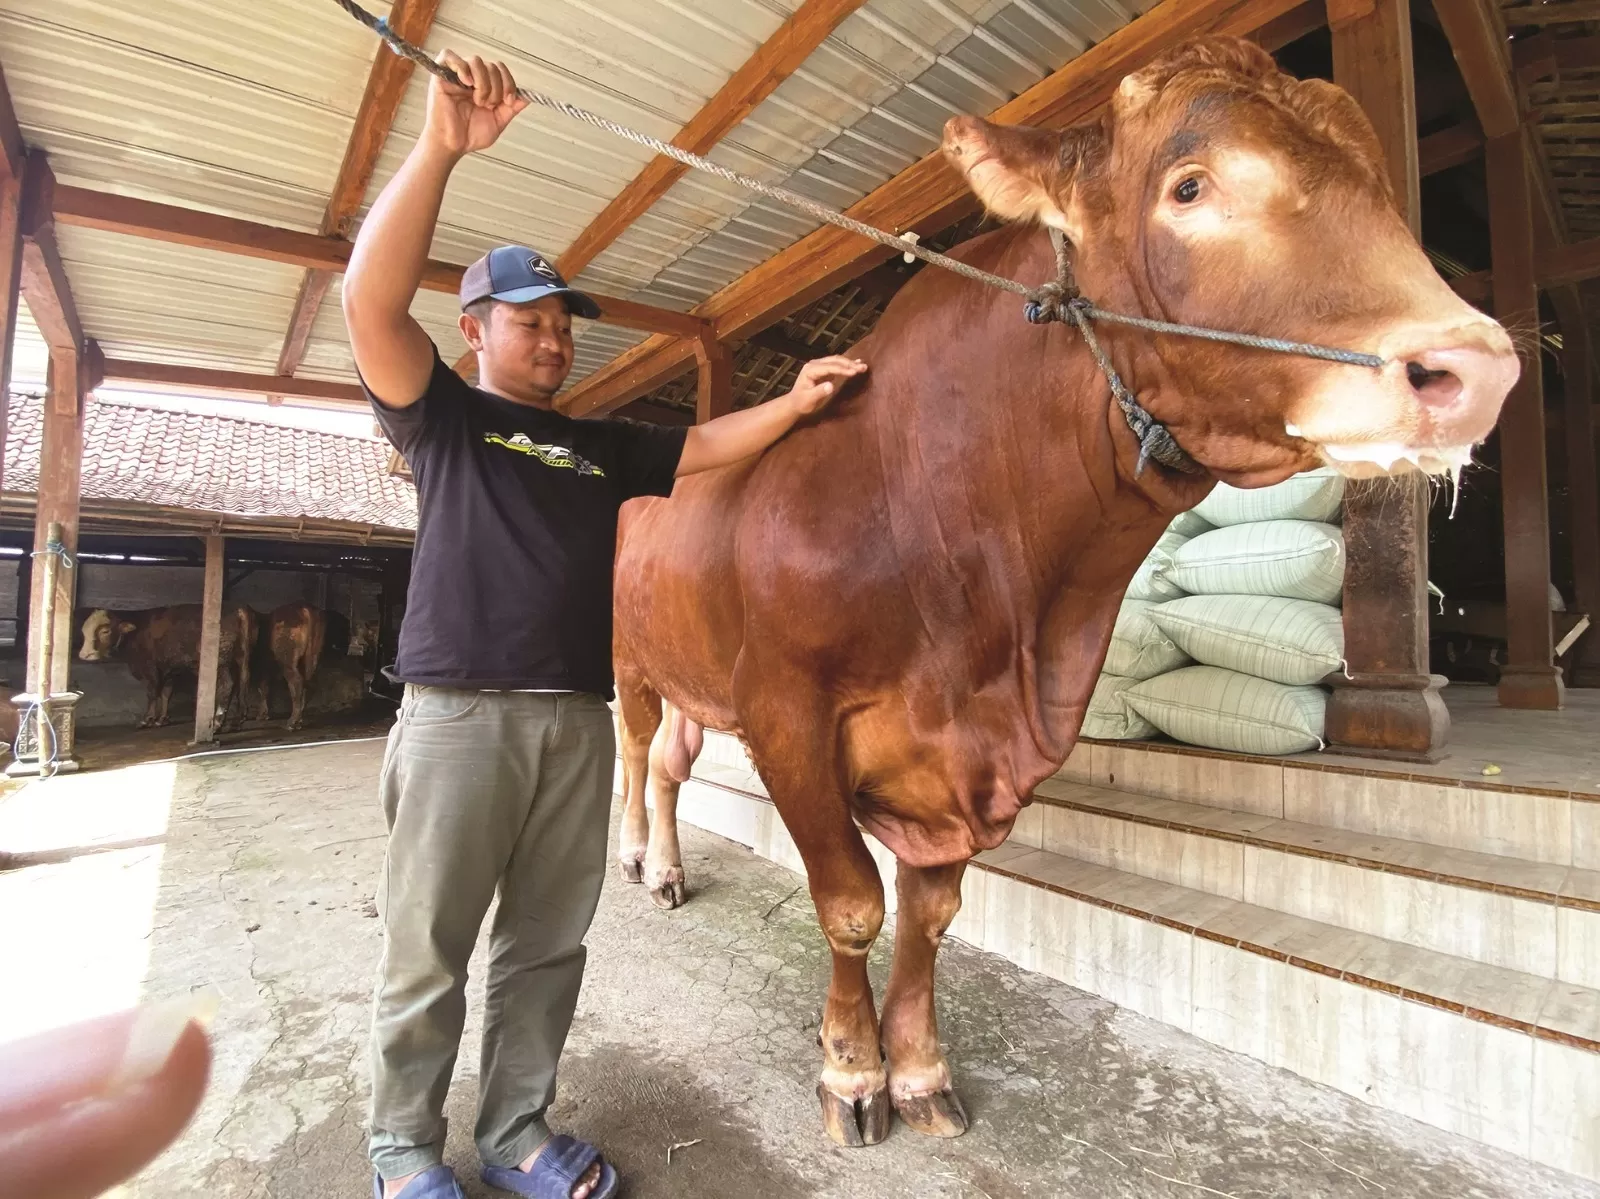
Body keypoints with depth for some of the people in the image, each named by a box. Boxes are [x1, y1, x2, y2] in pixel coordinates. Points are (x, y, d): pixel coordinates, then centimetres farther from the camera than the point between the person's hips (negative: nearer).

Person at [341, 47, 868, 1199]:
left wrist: (794, 403, 3)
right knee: (428, 951, 6)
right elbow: (371, 297, -8)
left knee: (547, 946, 12)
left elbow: (710, 444, 17)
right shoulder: (441, 416, 7)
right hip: (459, 712, -4)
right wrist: (442, 148, -14)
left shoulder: (605, 446, 20)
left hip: (579, 718, 5)